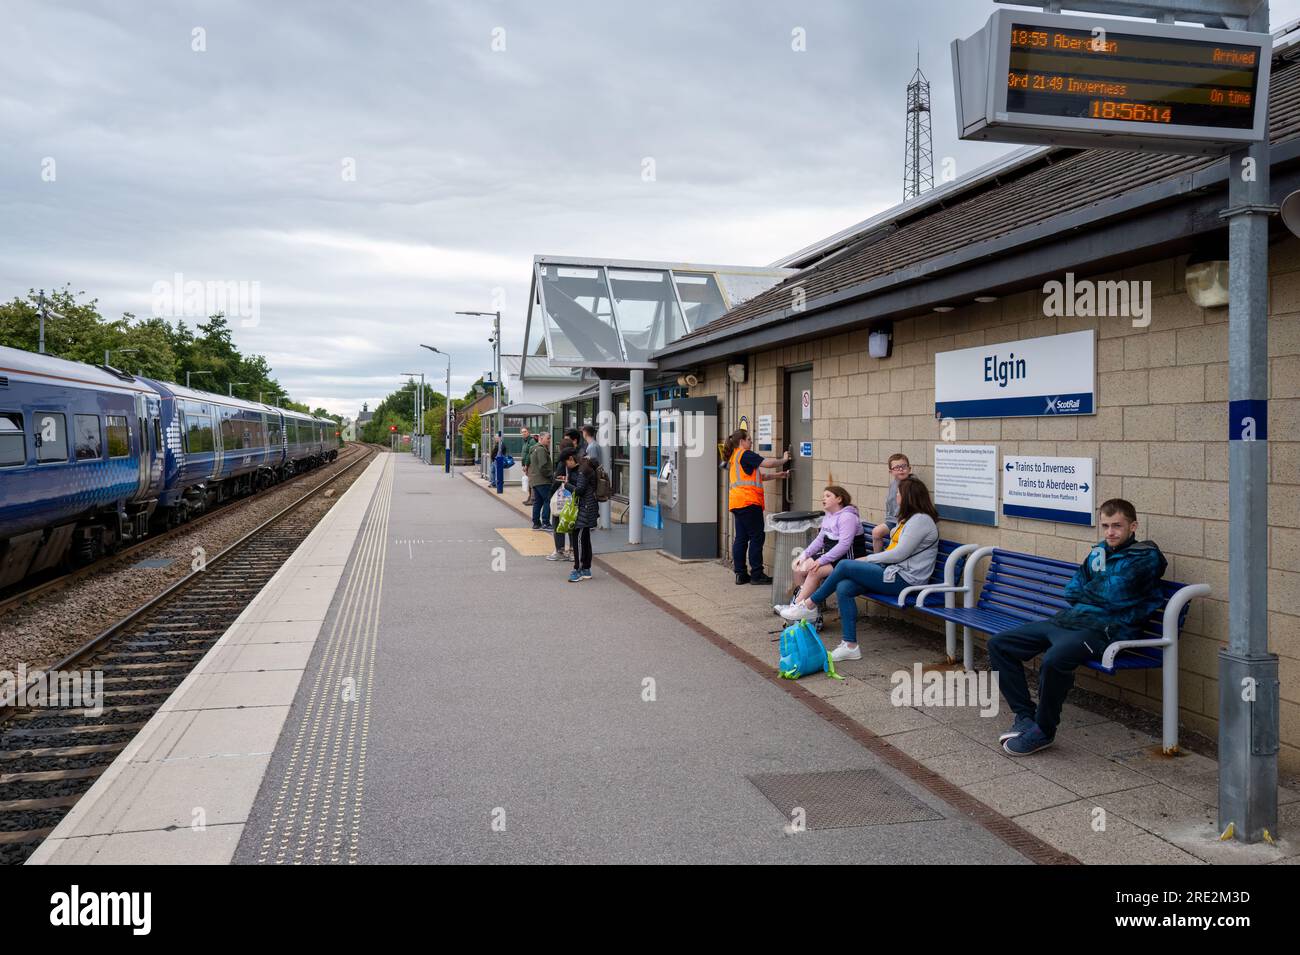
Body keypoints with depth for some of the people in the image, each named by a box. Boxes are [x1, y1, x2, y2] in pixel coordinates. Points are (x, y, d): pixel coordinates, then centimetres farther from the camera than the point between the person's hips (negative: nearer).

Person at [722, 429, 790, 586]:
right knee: (756, 537, -4)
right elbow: (768, 463, -13)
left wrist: (779, 475, 19)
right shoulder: (745, 455, -6)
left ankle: (740, 574, 11)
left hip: (736, 502, 10)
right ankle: (756, 574, -2)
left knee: (741, 538, 9)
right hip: (748, 502, -10)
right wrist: (784, 459, 4)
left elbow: (760, 476, 24)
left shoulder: (735, 457, 23)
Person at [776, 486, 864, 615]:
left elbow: (844, 545, -25)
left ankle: (796, 606, -21)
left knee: (815, 572, -27)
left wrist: (821, 561, -27)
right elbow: (820, 539, 17)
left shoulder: (847, 517, -16)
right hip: (831, 556, 9)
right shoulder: (828, 516, 15)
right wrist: (804, 555, 2)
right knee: (799, 568, -7)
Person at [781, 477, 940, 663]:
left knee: (845, 566, -16)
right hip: (893, 572, 9)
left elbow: (899, 554, -16)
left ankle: (809, 605, -2)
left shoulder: (921, 520, -10)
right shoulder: (909, 519, 23)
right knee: (843, 588, -12)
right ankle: (850, 646, -13)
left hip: (904, 580, -9)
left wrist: (868, 559, -6)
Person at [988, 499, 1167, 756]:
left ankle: (1043, 731, -15)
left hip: (1105, 629, -8)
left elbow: (1113, 593, -12)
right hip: (1066, 620, 8)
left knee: (1054, 659, -38)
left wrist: (1085, 592, 5)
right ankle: (1024, 715, 4)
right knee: (999, 644, 1)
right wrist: (1100, 593, -2)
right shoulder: (1098, 551, 20)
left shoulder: (1145, 557, -2)